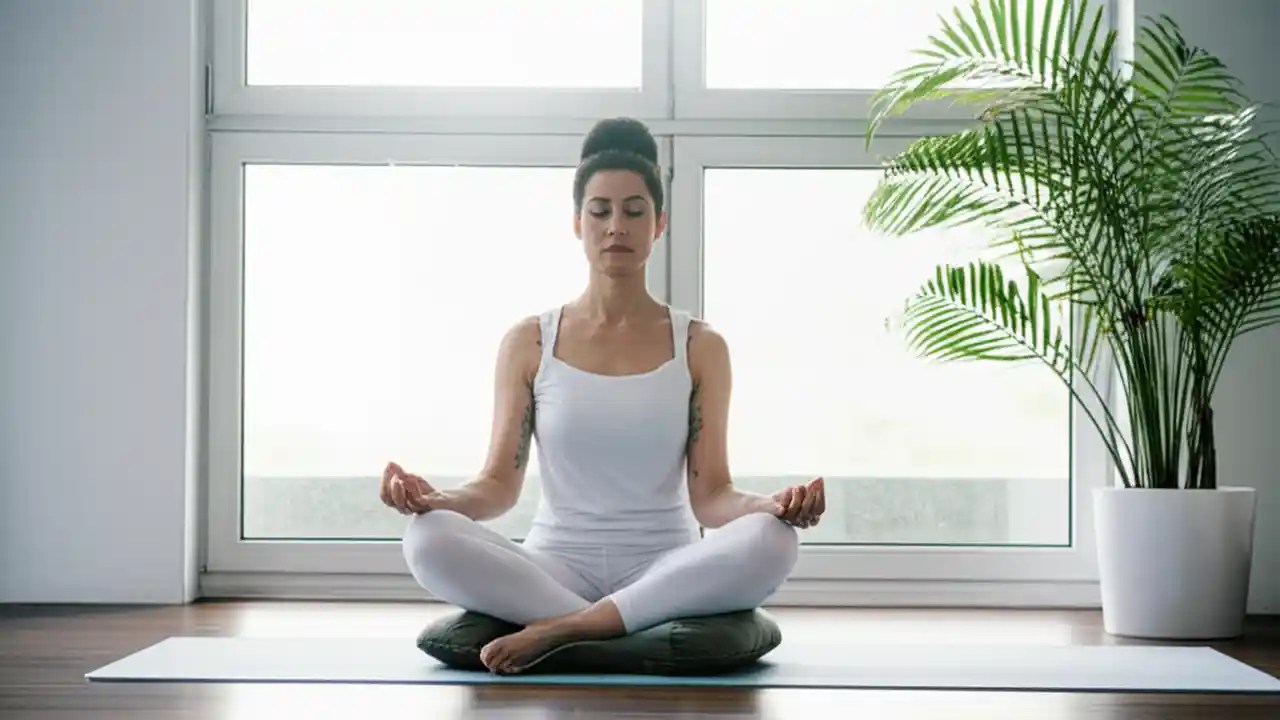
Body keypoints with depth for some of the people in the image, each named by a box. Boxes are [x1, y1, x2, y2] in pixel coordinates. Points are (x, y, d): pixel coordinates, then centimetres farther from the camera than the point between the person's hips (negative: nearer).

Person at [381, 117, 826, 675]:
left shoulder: (700, 347, 4)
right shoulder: (528, 343, 5)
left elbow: (710, 496, -2)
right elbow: (500, 484, 2)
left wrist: (773, 505, -24)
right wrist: (436, 499, -20)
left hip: (665, 574, 0)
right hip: (555, 568, 0)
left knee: (767, 541, -32)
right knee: (429, 540, -29)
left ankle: (562, 631, -28)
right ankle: (636, 638, -29)